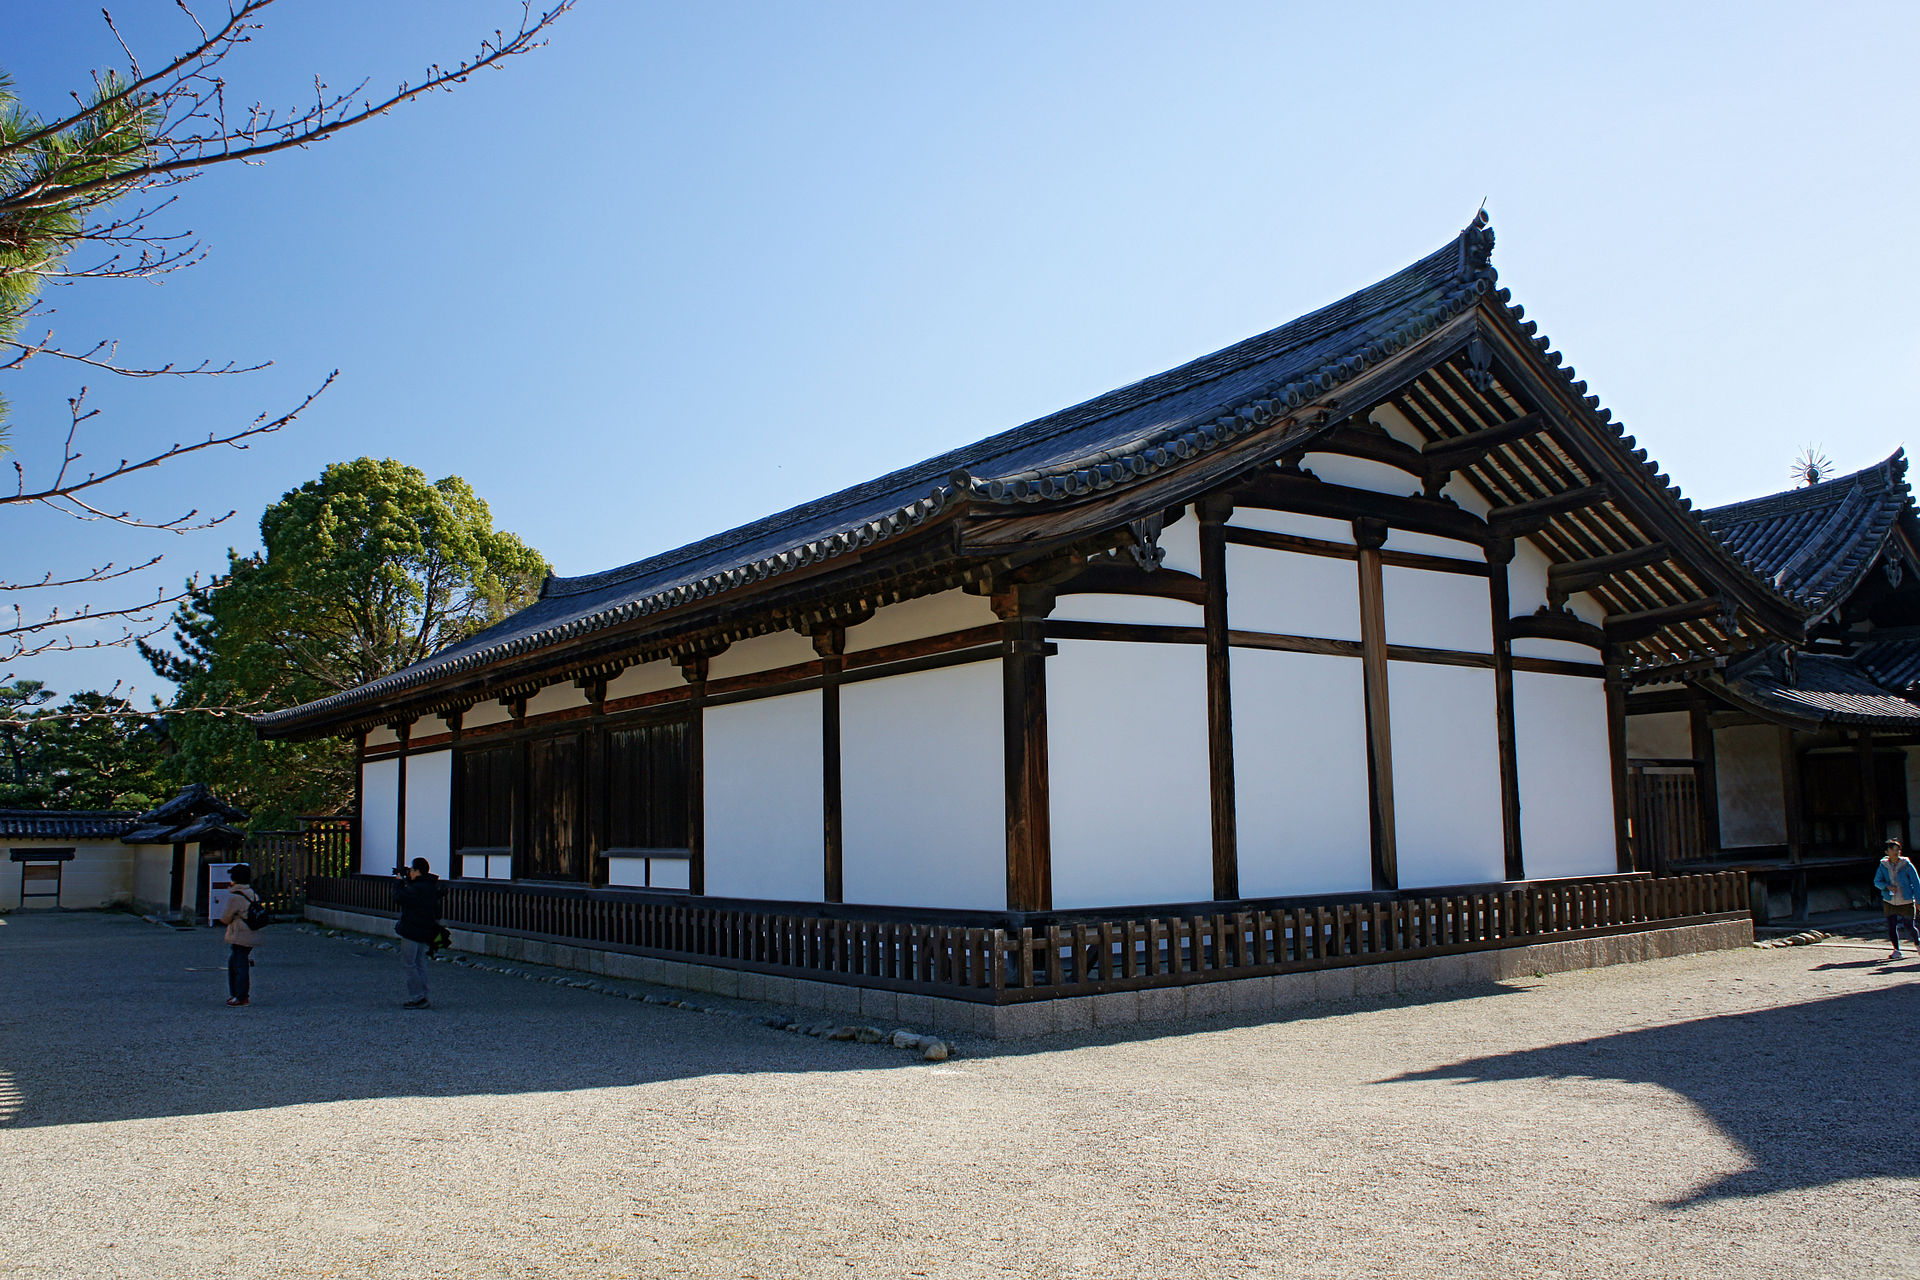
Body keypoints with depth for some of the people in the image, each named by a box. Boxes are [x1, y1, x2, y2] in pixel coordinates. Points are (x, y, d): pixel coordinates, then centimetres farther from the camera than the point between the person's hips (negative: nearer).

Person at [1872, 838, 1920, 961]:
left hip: (1906, 902, -2)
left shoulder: (1906, 865, -7)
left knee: (1910, 926, 7)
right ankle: (1897, 951, 5)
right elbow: (1877, 882, 1)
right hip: (1890, 902, 2)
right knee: (1891, 927, -6)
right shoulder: (1883, 865, -1)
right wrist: (1887, 886, -19)